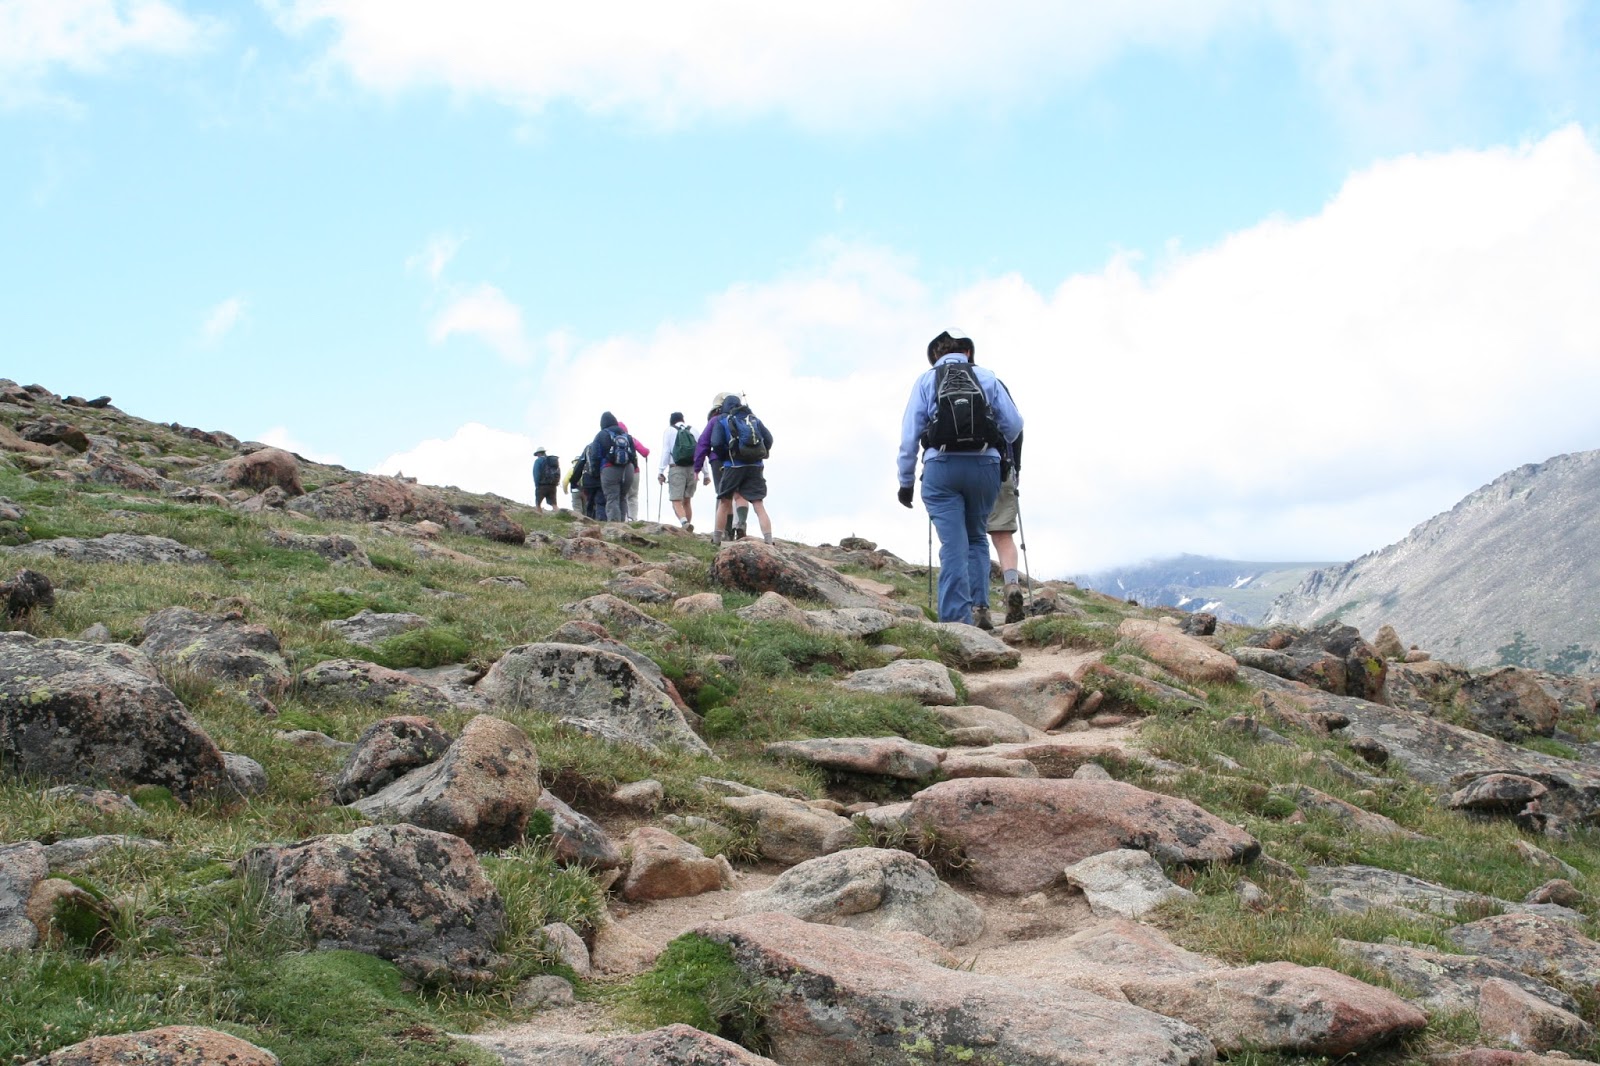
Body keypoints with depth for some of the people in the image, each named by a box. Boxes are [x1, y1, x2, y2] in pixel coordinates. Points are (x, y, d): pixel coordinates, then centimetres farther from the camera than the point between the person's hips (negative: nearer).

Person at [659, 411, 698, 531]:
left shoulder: (669, 431, 7)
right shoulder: (693, 431, 13)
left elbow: (665, 452, -2)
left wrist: (661, 472, -2)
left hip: (676, 468, -3)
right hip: (693, 469, 3)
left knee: (676, 501, -7)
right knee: (687, 501, 16)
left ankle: (684, 522, -32)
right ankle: (688, 528, 13)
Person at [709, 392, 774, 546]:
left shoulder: (722, 421, 5)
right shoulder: (754, 419, 14)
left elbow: (716, 443, -7)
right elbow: (768, 439, 8)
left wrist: (723, 457, 9)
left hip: (734, 466, -2)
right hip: (756, 466, 2)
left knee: (724, 502, 15)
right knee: (759, 504, 1)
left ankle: (716, 539, 20)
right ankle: (769, 541, -10)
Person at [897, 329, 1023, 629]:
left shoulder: (926, 380, 10)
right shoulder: (987, 377, 12)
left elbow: (909, 434, 4)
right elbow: (1014, 424, 8)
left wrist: (905, 480, 8)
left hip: (941, 468, -1)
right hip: (985, 466, 1)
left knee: (953, 545, -2)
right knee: (976, 538, 18)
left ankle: (957, 619, -11)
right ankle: (979, 607, 1)